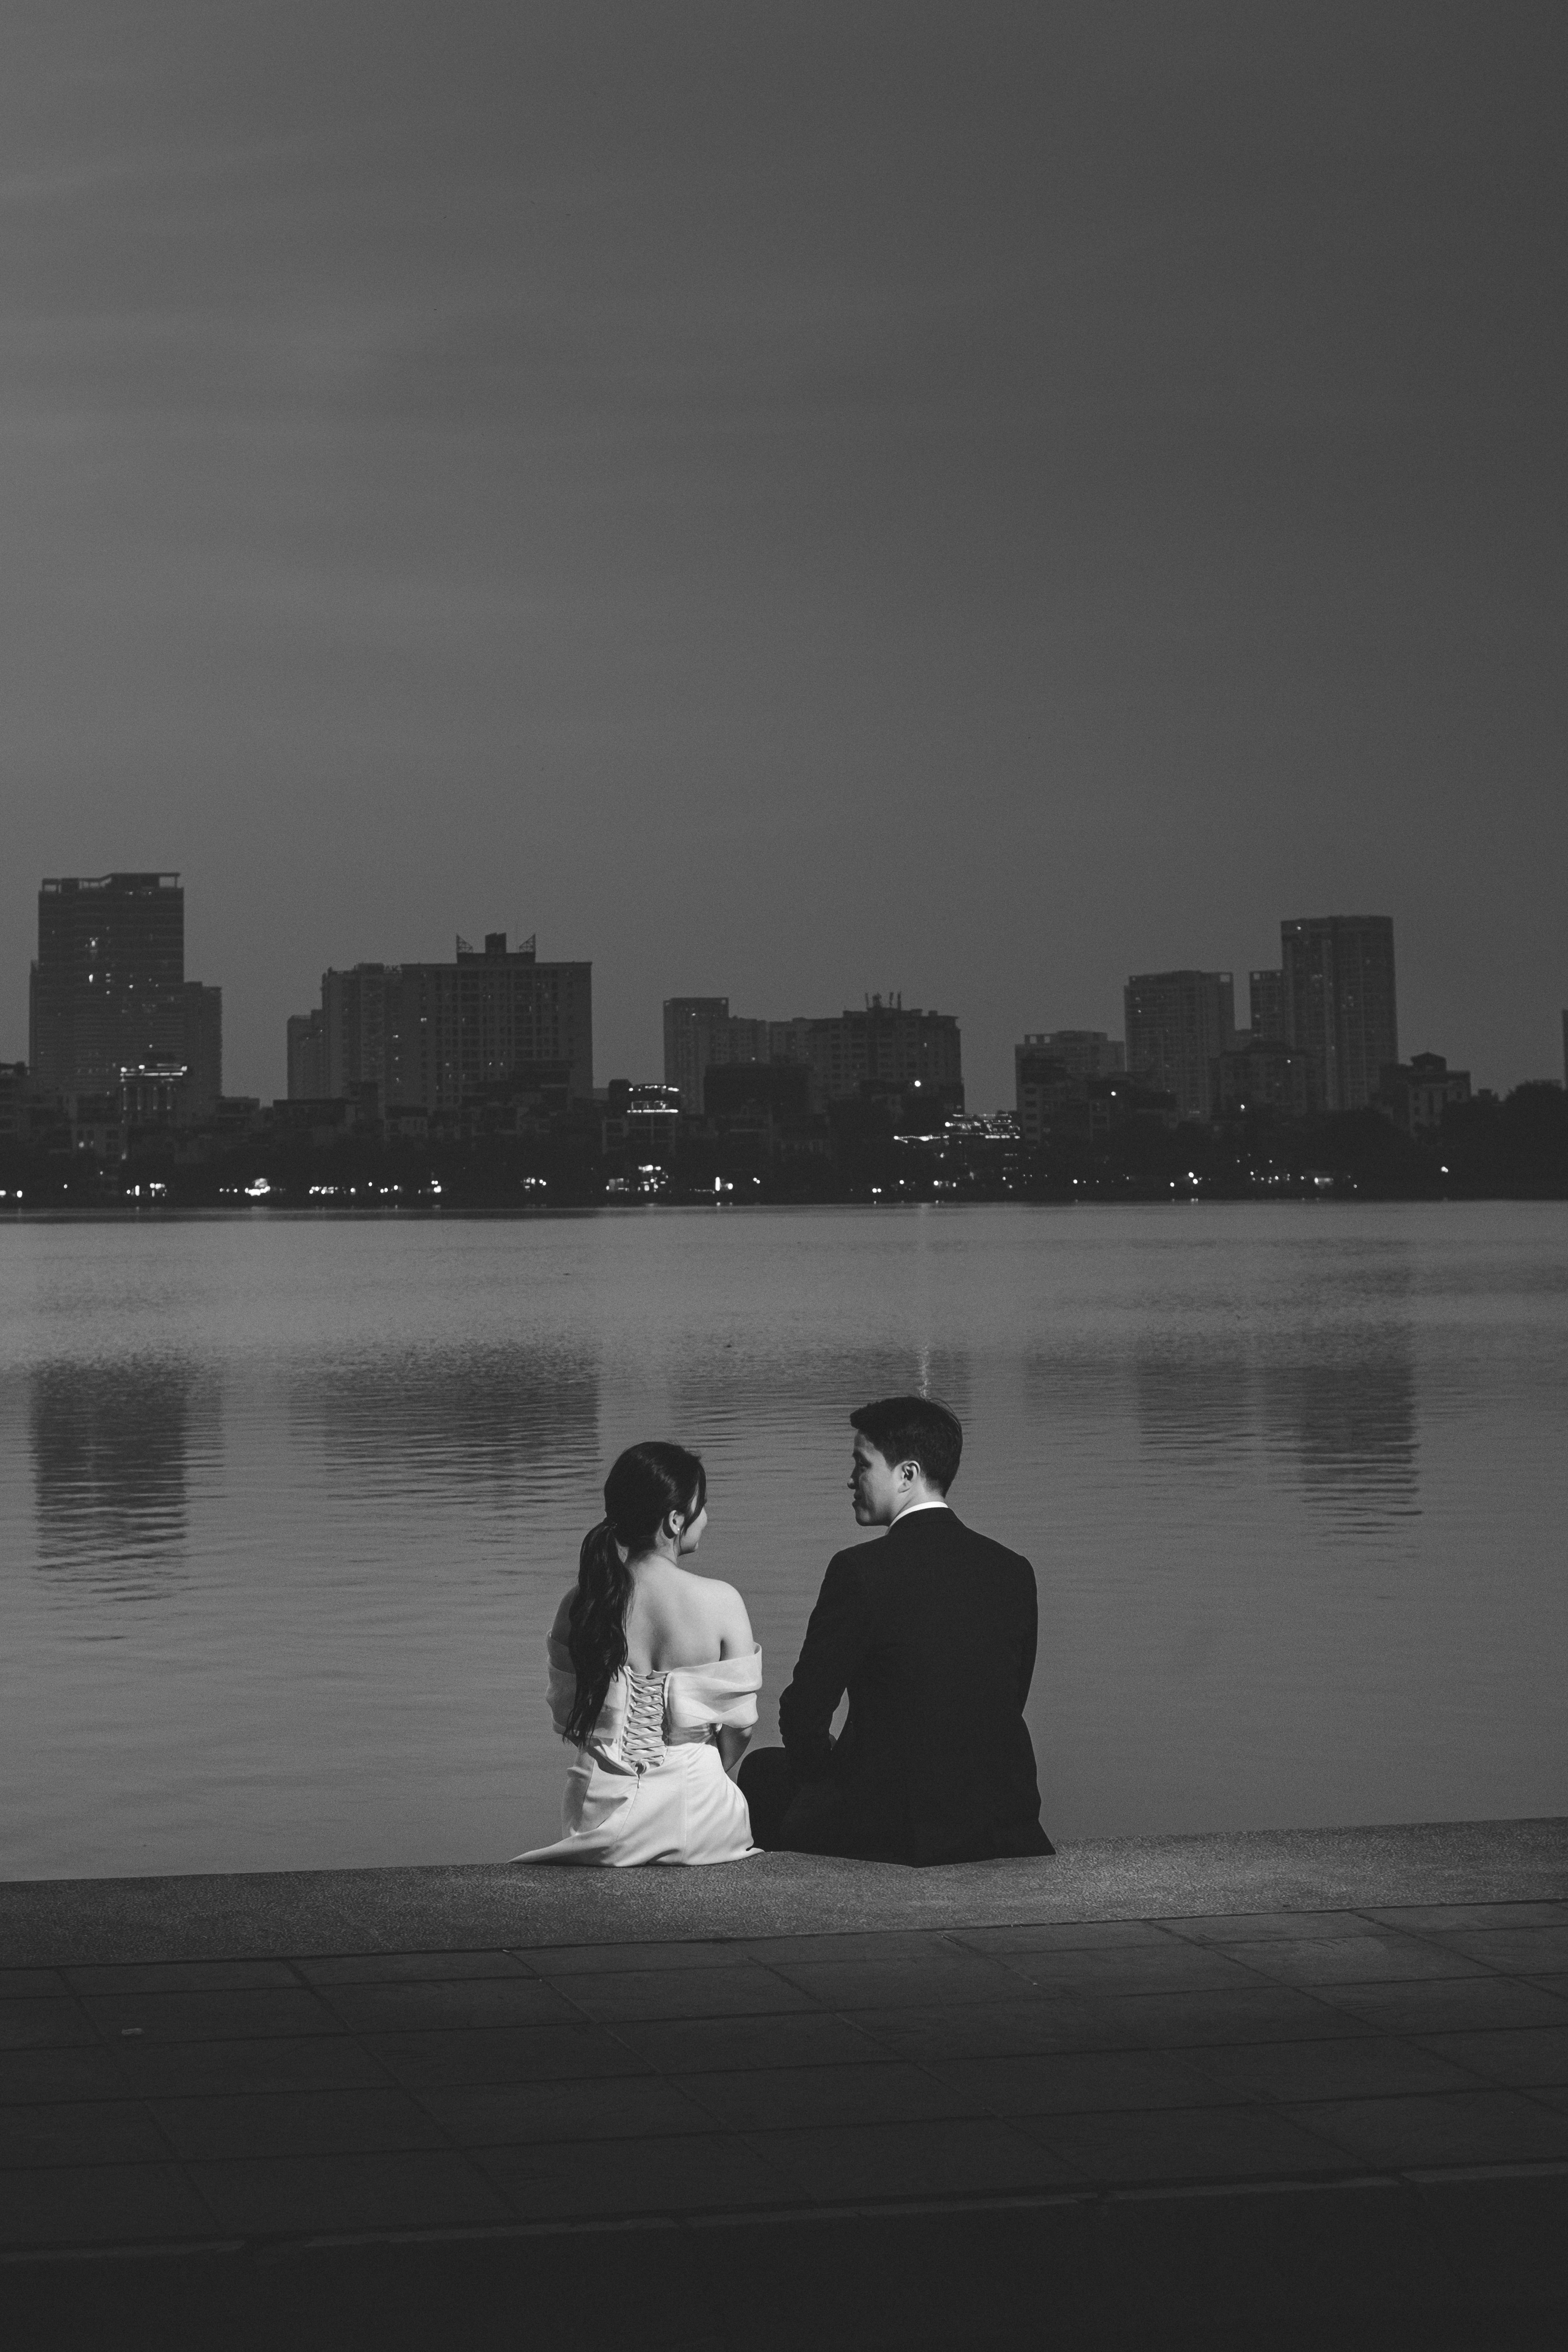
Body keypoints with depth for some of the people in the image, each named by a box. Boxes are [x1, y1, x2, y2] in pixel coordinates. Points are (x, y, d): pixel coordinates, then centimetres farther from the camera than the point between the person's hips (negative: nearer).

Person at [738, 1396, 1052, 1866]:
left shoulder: (859, 1571, -14)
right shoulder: (1015, 1572, 3)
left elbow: (804, 1712, -9)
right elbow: (1011, 1703, 12)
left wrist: (828, 1763, 11)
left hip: (894, 1827, -6)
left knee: (762, 1771, 21)